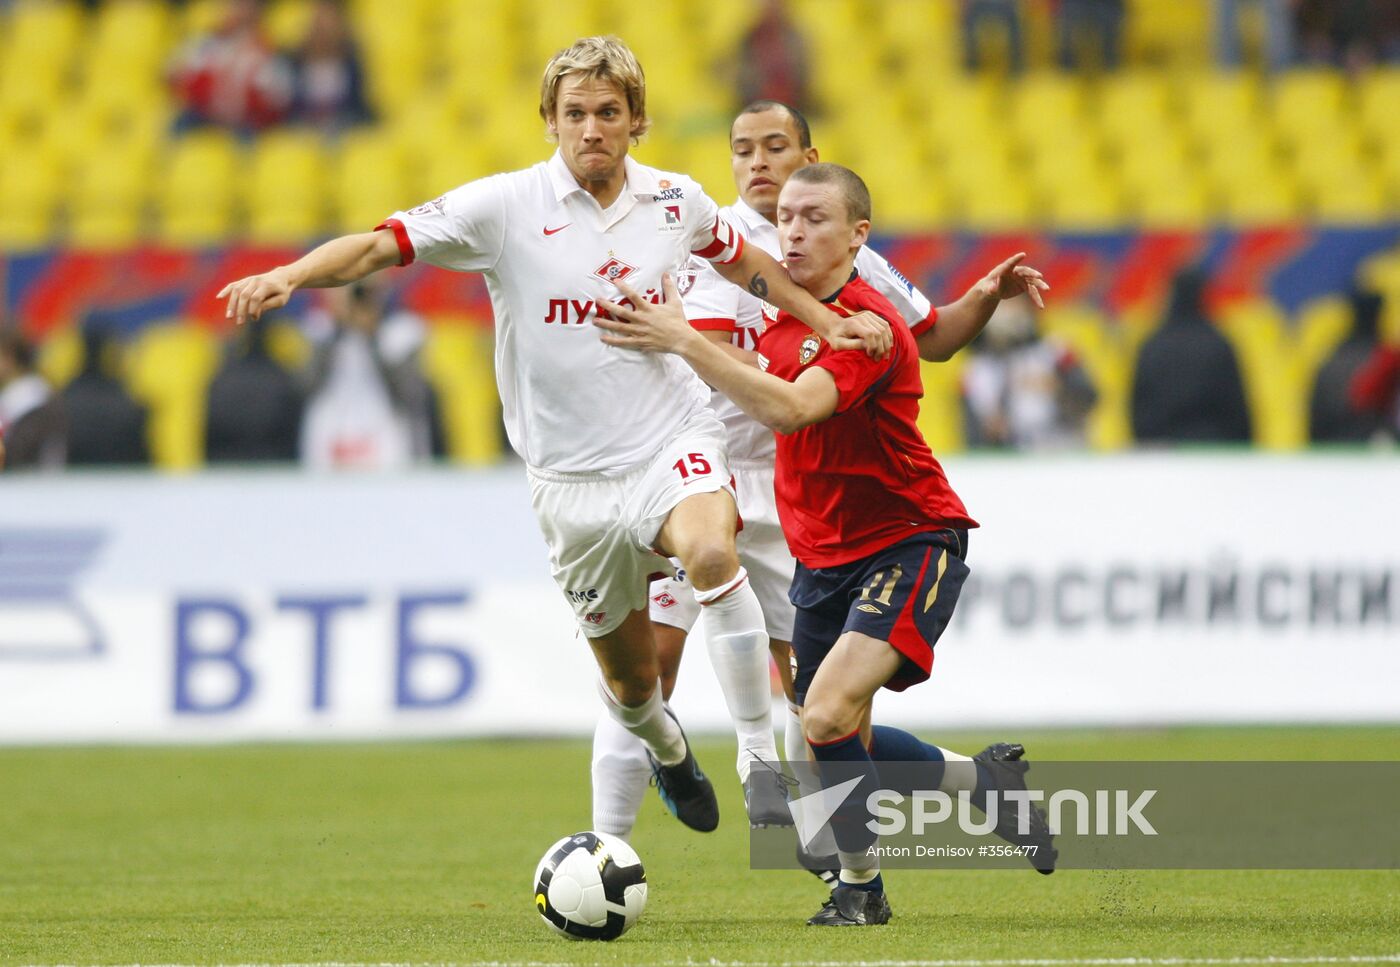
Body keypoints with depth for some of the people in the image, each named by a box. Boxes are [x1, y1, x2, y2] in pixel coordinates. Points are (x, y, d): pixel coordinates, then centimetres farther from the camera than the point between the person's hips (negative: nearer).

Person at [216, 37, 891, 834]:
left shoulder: (675, 200, 2)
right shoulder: (505, 207, -8)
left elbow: (742, 260, 23)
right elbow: (381, 245, -14)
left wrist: (826, 321, 17)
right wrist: (289, 276, -30)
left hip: (672, 438, 0)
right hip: (572, 472, 0)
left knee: (711, 550, -35)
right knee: (630, 678, 8)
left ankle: (761, 757, -27)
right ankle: (670, 754, 45)